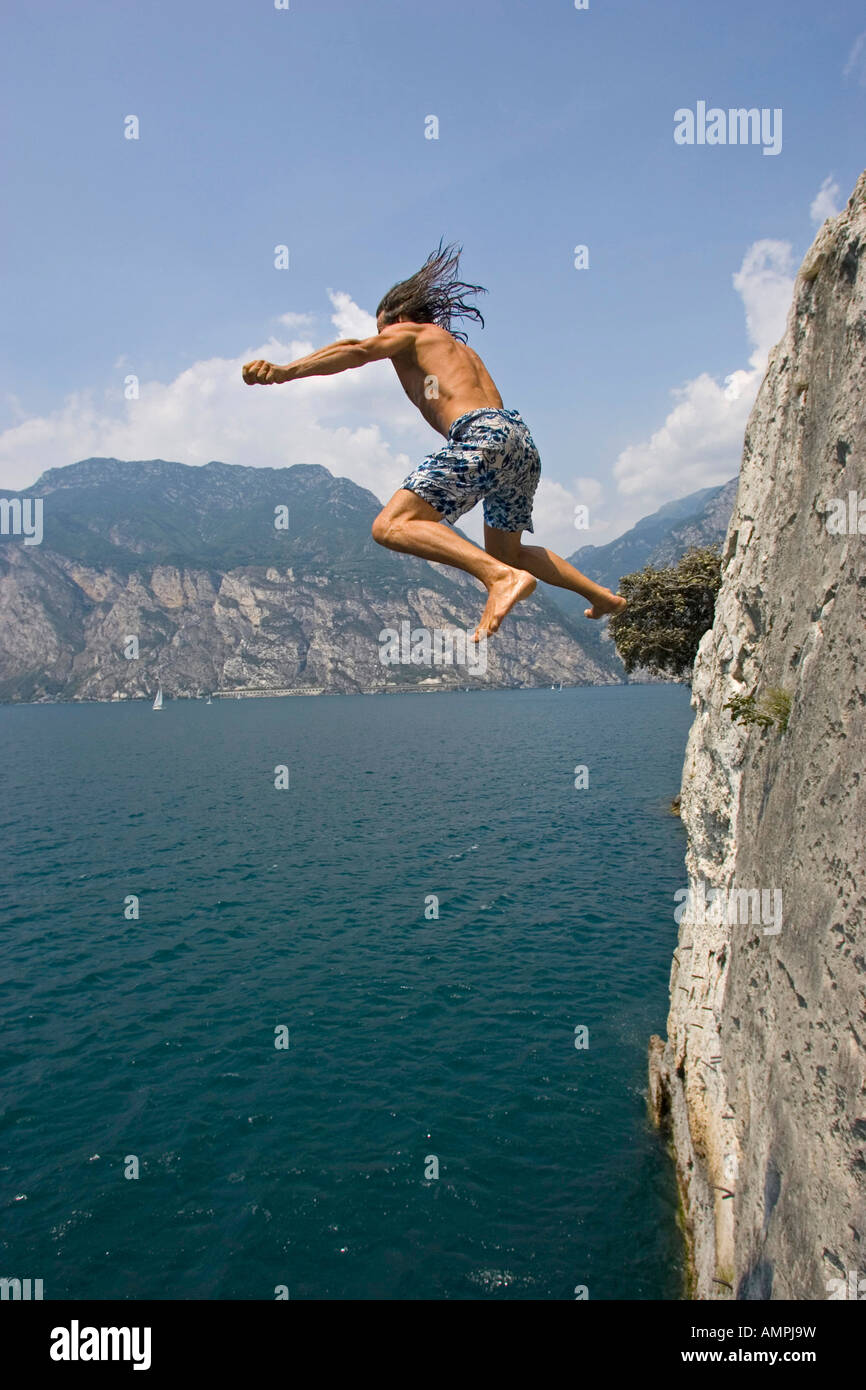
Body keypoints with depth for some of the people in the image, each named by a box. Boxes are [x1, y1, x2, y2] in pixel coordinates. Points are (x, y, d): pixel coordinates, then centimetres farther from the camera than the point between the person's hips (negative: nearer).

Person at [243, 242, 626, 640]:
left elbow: (358, 349, -5)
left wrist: (281, 372, -11)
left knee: (391, 526, -18)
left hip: (481, 435, -9)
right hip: (521, 439, 9)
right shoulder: (458, 346, 36)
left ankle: (502, 577, -34)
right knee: (506, 552, 28)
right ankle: (602, 595, 32)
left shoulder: (407, 332, 14)